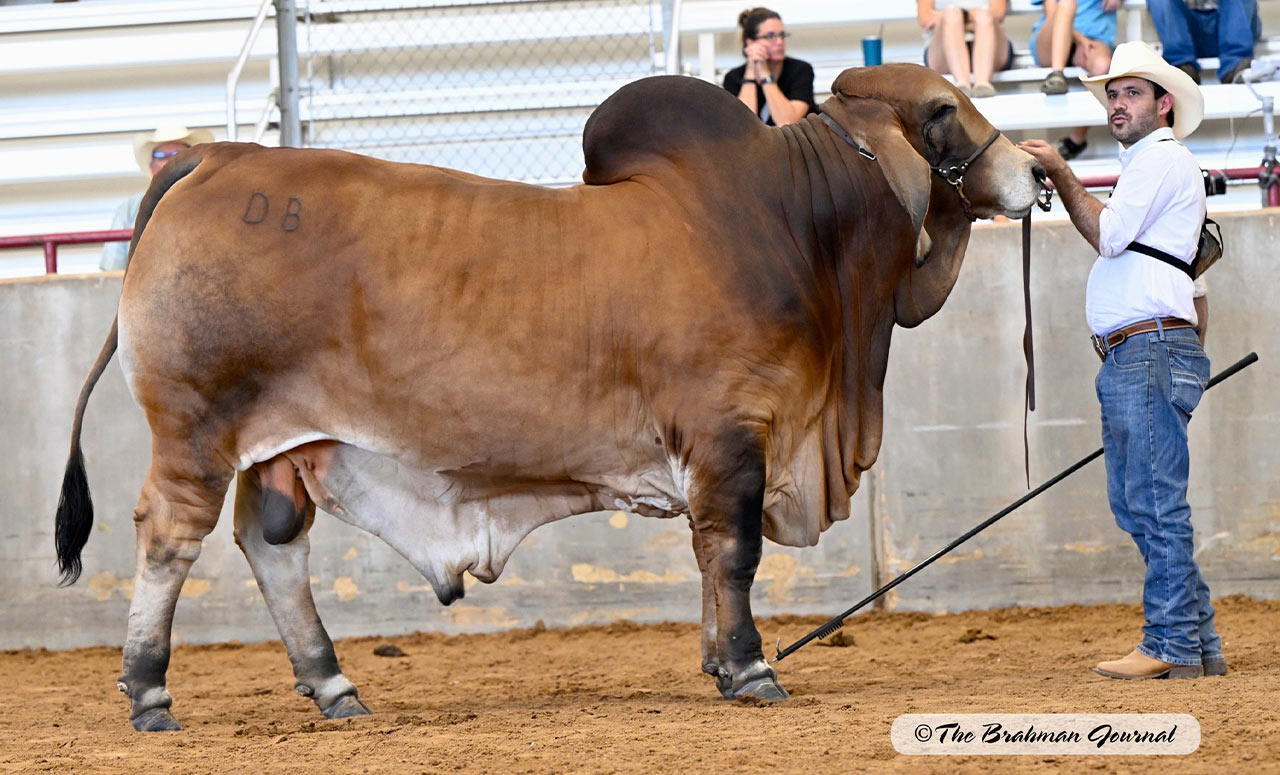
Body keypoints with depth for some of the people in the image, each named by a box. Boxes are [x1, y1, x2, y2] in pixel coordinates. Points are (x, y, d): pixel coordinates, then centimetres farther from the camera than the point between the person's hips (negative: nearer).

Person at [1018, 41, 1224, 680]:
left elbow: (1108, 236, -14)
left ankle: (1172, 646, -11)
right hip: (1127, 359, 11)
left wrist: (1061, 175, -10)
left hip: (1151, 351, -11)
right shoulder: (1147, 166, 28)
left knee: (1155, 502, -11)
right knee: (1135, 506, 10)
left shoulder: (1162, 158, -5)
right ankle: (1200, 642, 12)